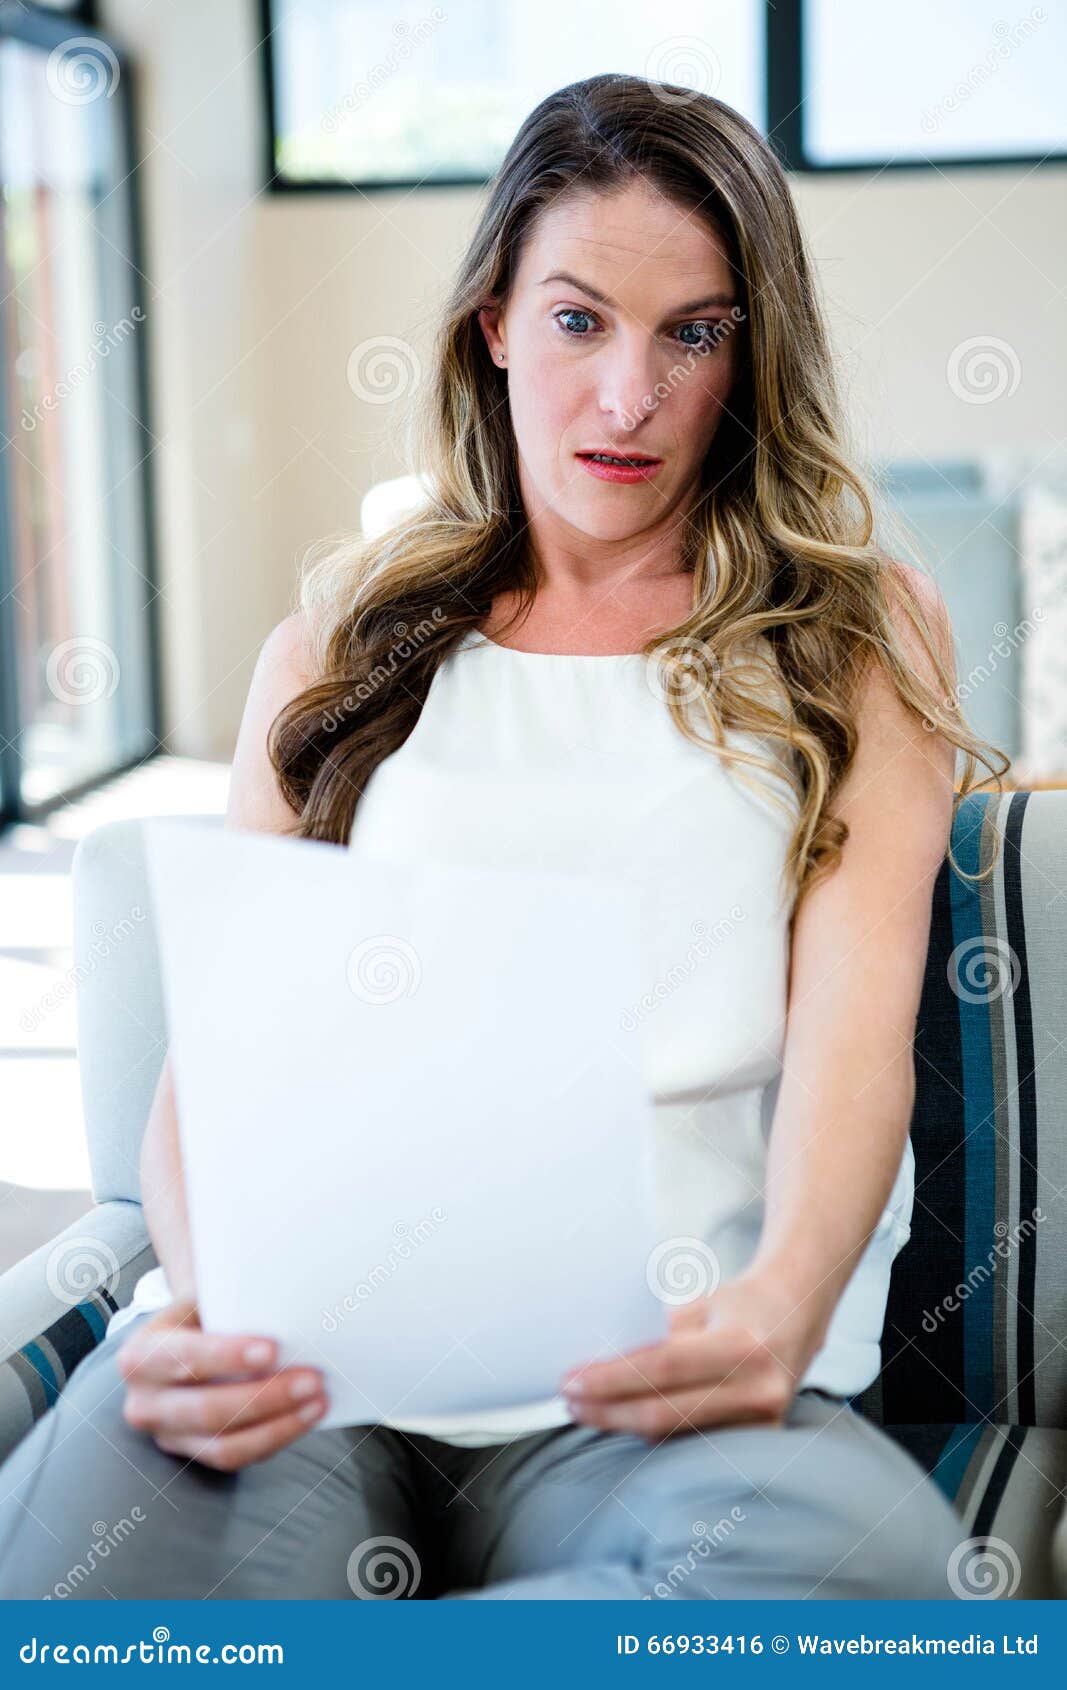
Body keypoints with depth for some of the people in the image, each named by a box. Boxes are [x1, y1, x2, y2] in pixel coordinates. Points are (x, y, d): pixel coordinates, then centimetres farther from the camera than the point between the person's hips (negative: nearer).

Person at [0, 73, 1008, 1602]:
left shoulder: (859, 631, 15)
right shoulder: (340, 642, 19)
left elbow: (858, 1021, 1)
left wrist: (782, 1301, -21)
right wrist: (206, 1294, -14)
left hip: (659, 1380, 2)